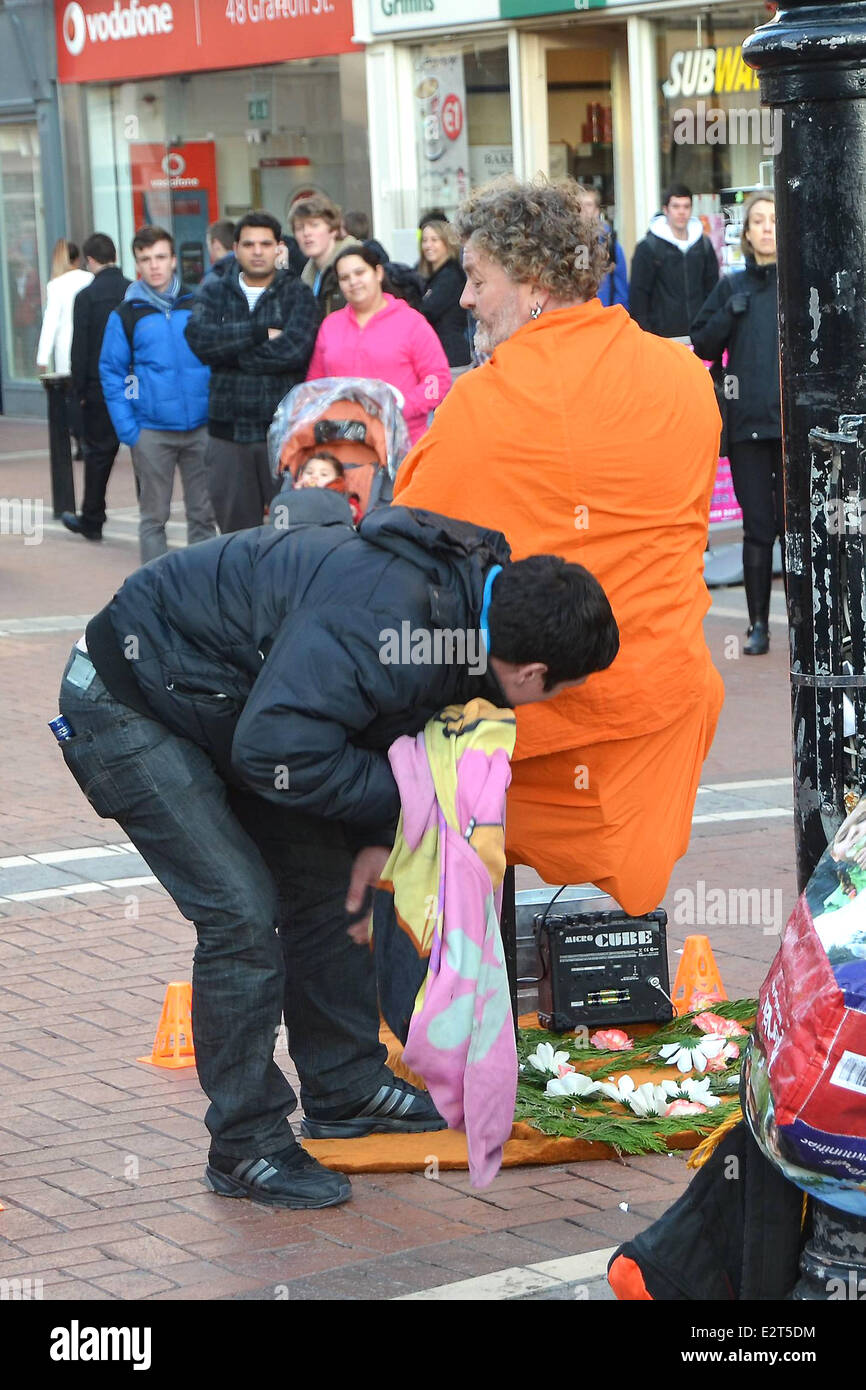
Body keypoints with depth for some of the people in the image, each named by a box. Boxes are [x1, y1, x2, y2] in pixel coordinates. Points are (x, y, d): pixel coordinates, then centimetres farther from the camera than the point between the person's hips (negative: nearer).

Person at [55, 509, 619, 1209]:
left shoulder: (467, 590, -4)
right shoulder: (382, 623, -36)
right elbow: (276, 751, -36)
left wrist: (379, 832, 0)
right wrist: (399, 796, -23)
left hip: (232, 700, 10)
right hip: (125, 704, -10)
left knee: (326, 877, 12)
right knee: (241, 909, -14)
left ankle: (346, 1089, 26)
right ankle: (246, 1146, -2)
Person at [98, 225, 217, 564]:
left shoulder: (197, 306, 4)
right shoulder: (125, 315, 1)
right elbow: (112, 373, 1)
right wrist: (128, 430, -7)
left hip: (201, 428, 1)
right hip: (152, 431, -1)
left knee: (203, 514, 7)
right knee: (154, 517, 5)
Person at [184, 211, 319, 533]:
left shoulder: (297, 295, 4)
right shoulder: (215, 294, 12)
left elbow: (295, 349, -14)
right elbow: (199, 337, -8)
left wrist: (230, 351, -7)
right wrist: (261, 333, -11)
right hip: (228, 431, 3)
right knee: (235, 528, 6)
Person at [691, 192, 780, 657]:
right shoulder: (732, 287, 11)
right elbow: (703, 347, 10)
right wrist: (729, 313, -4)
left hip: (796, 422, -2)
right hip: (747, 422, 2)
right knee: (757, 526, 5)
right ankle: (758, 623, 12)